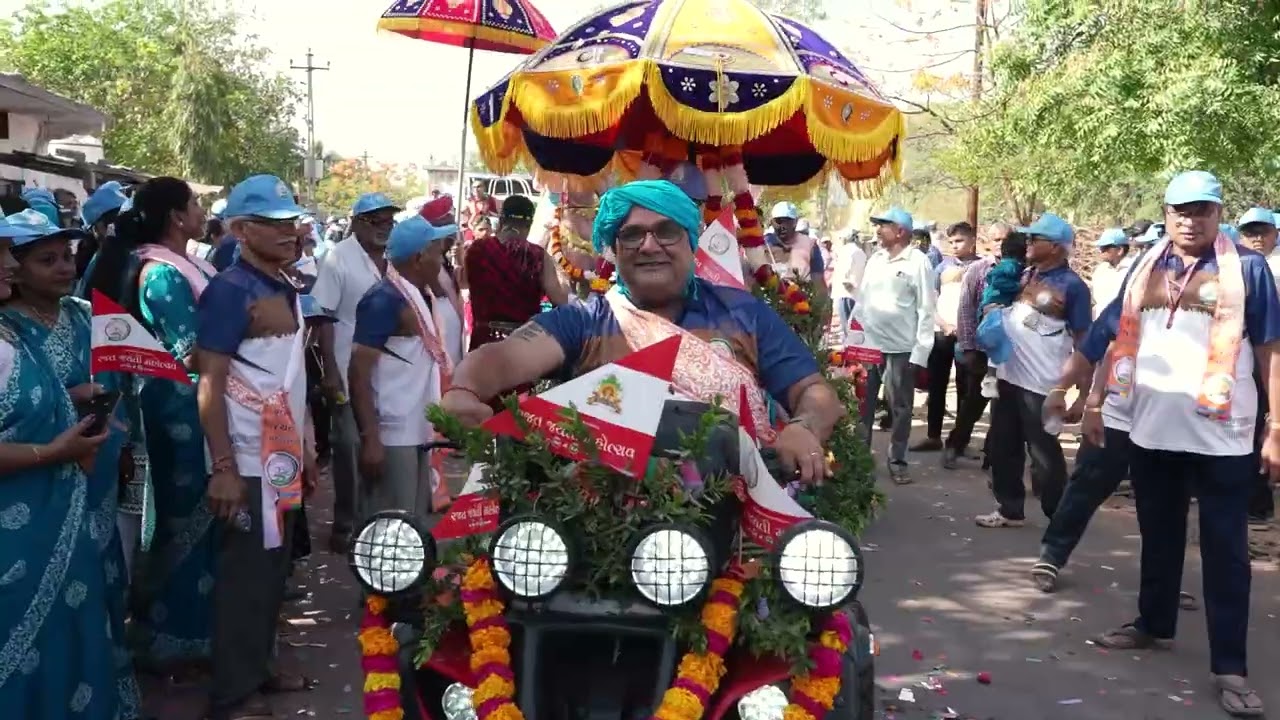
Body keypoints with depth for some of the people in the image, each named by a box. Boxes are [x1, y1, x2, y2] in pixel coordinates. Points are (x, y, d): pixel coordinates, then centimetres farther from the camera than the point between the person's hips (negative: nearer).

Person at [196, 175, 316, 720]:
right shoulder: (230, 291, -13)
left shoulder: (285, 288, 11)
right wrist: (223, 468, -21)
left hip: (283, 456, 8)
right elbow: (209, 383, -17)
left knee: (274, 568, 15)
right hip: (248, 461, -8)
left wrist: (306, 447, 16)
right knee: (245, 574, -1)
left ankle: (259, 667, 29)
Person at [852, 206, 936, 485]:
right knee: (862, 404, 11)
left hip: (900, 348, -5)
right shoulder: (875, 258, 10)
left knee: (900, 408, 6)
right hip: (866, 344, 5)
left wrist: (920, 352, -13)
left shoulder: (918, 262, -7)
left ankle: (897, 461, 16)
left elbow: (926, 310, -9)